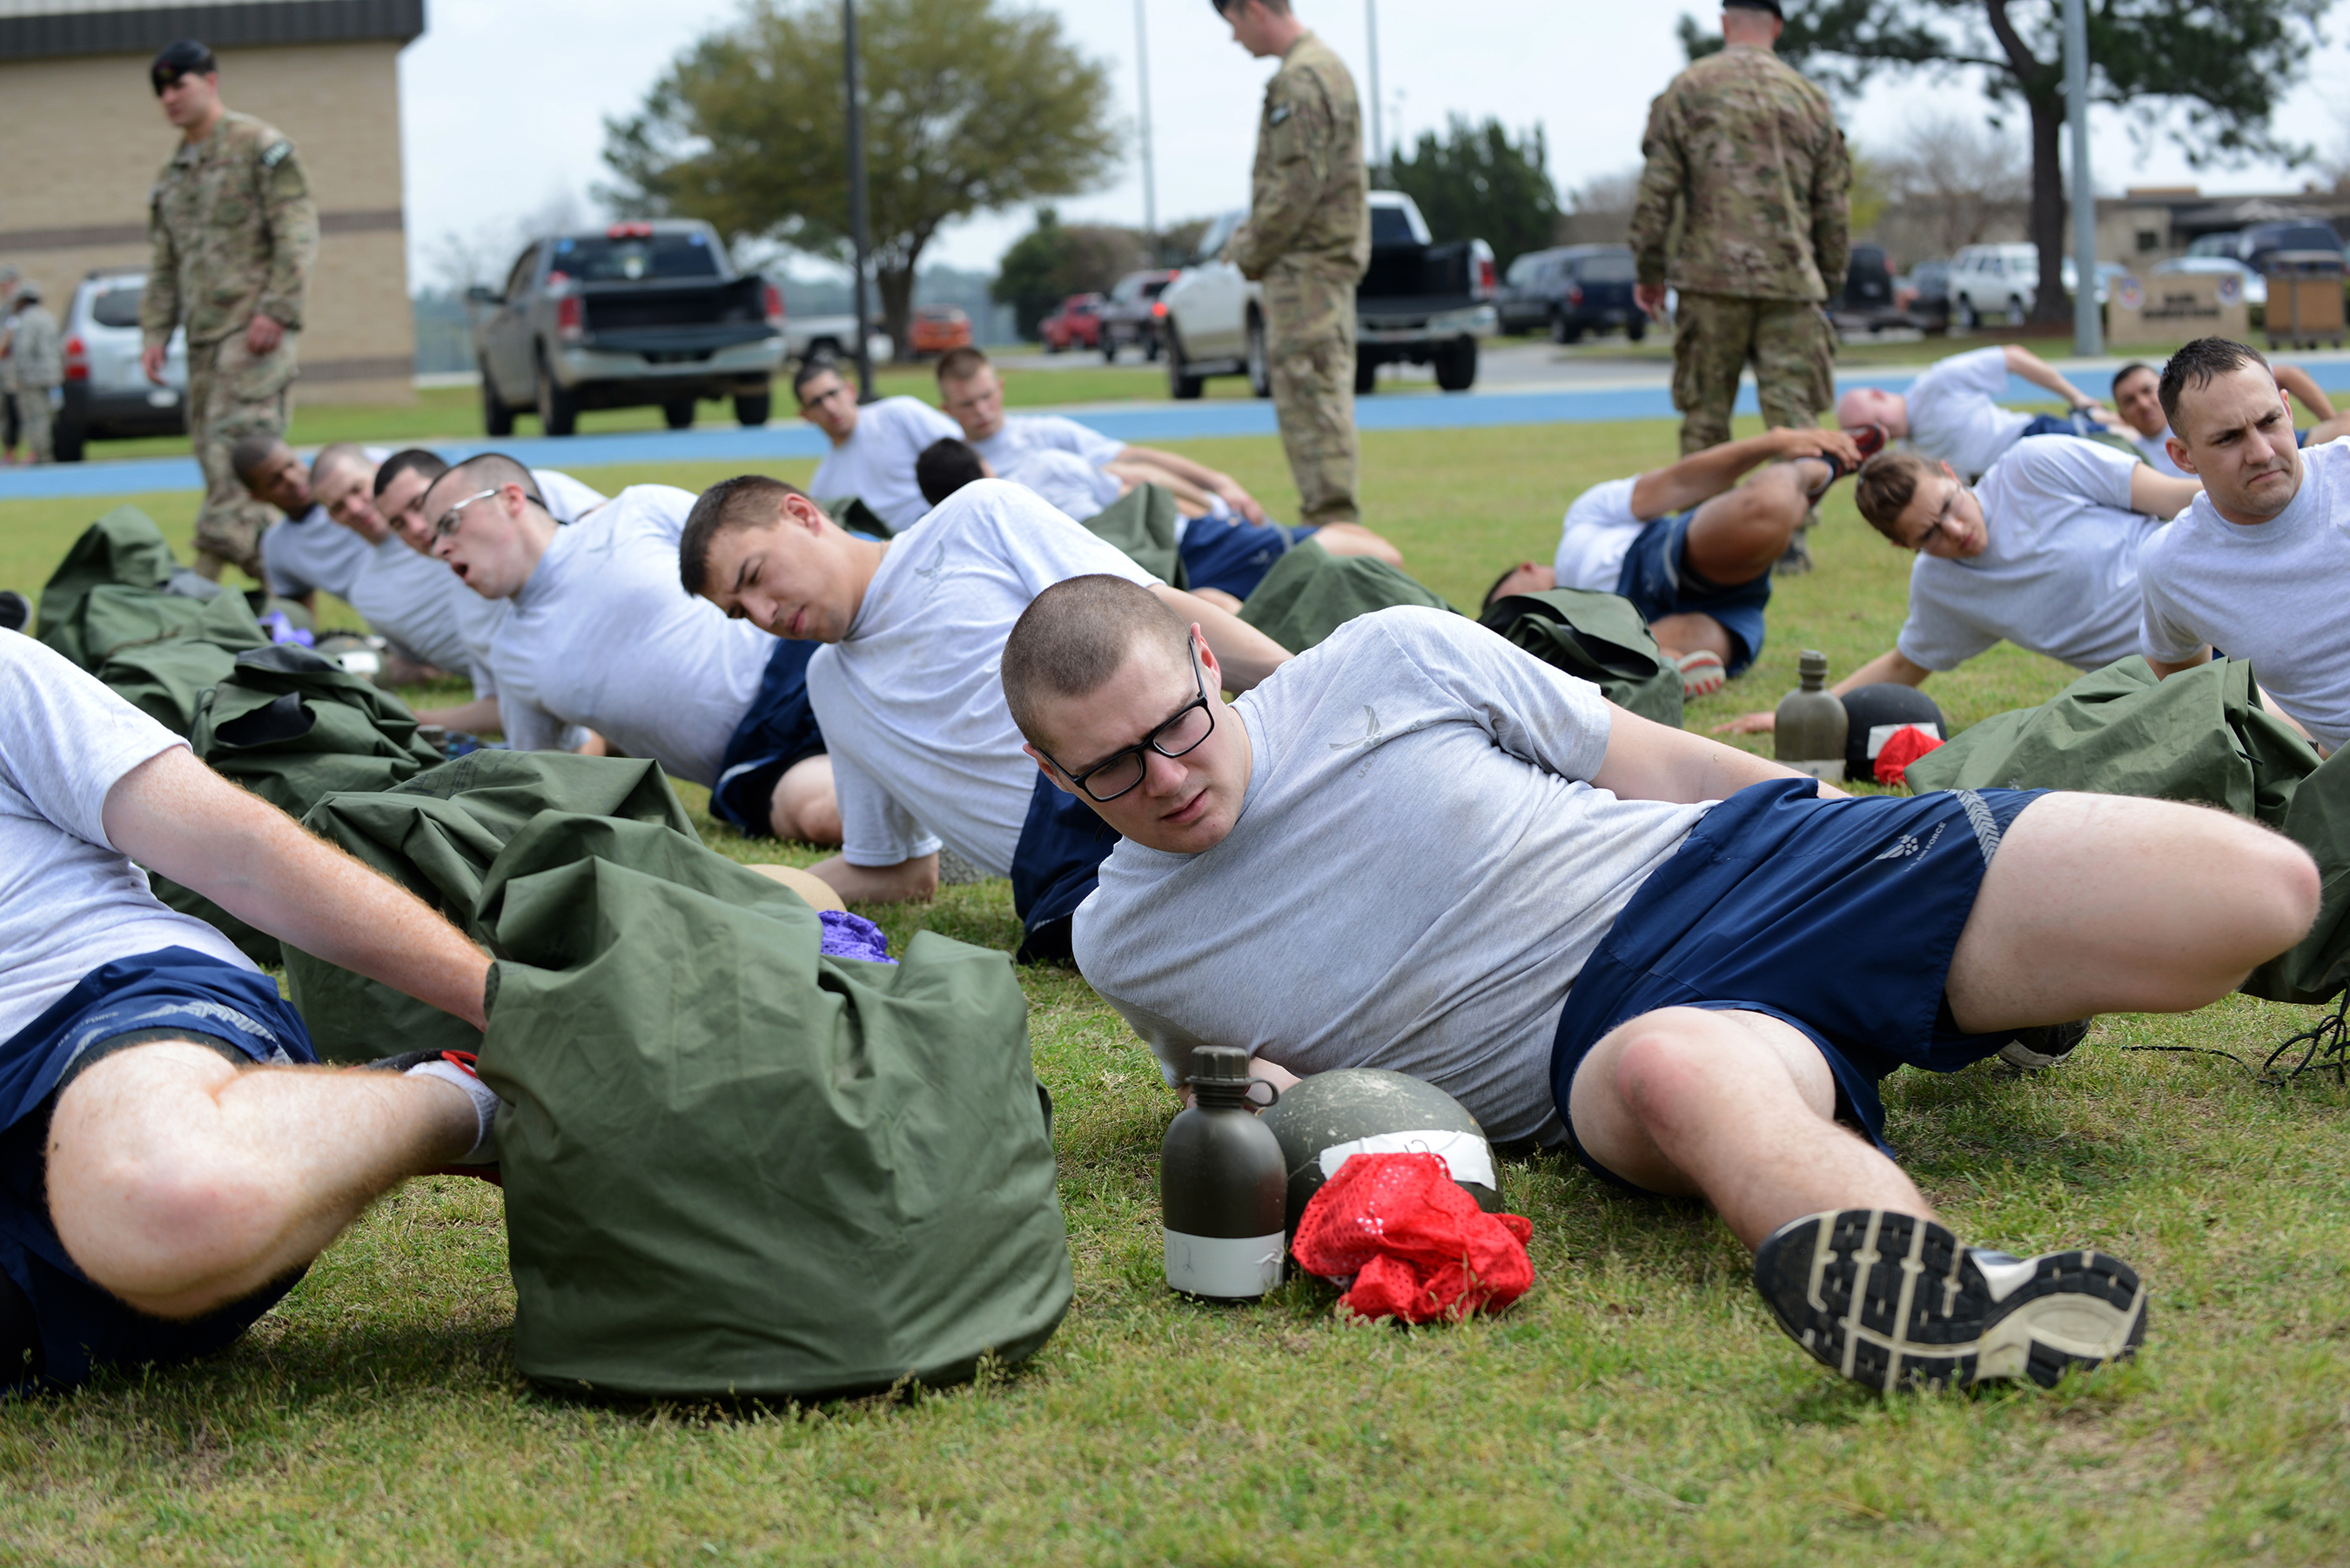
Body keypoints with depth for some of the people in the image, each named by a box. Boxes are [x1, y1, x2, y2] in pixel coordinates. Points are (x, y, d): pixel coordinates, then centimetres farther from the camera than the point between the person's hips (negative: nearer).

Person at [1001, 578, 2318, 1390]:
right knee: (1676, 1069, -45)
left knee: (2255, 886, -14)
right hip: (1602, 1030, -2)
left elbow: (1666, 766, 9)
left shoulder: (1394, 661, 1)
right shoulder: (1123, 949, 5)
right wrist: (1254, 1100, -1)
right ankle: (1935, 1282, -73)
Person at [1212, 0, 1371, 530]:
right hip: (1333, 253, 11)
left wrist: (1251, 251, -9)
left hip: (1305, 264, -11)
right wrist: (1253, 242, 14)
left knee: (1309, 393, -10)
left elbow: (1297, 185, -21)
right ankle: (1337, 522, 19)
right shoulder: (1329, 65, 18)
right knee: (1324, 397, 14)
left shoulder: (1299, 80, -15)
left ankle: (1330, 519, -11)